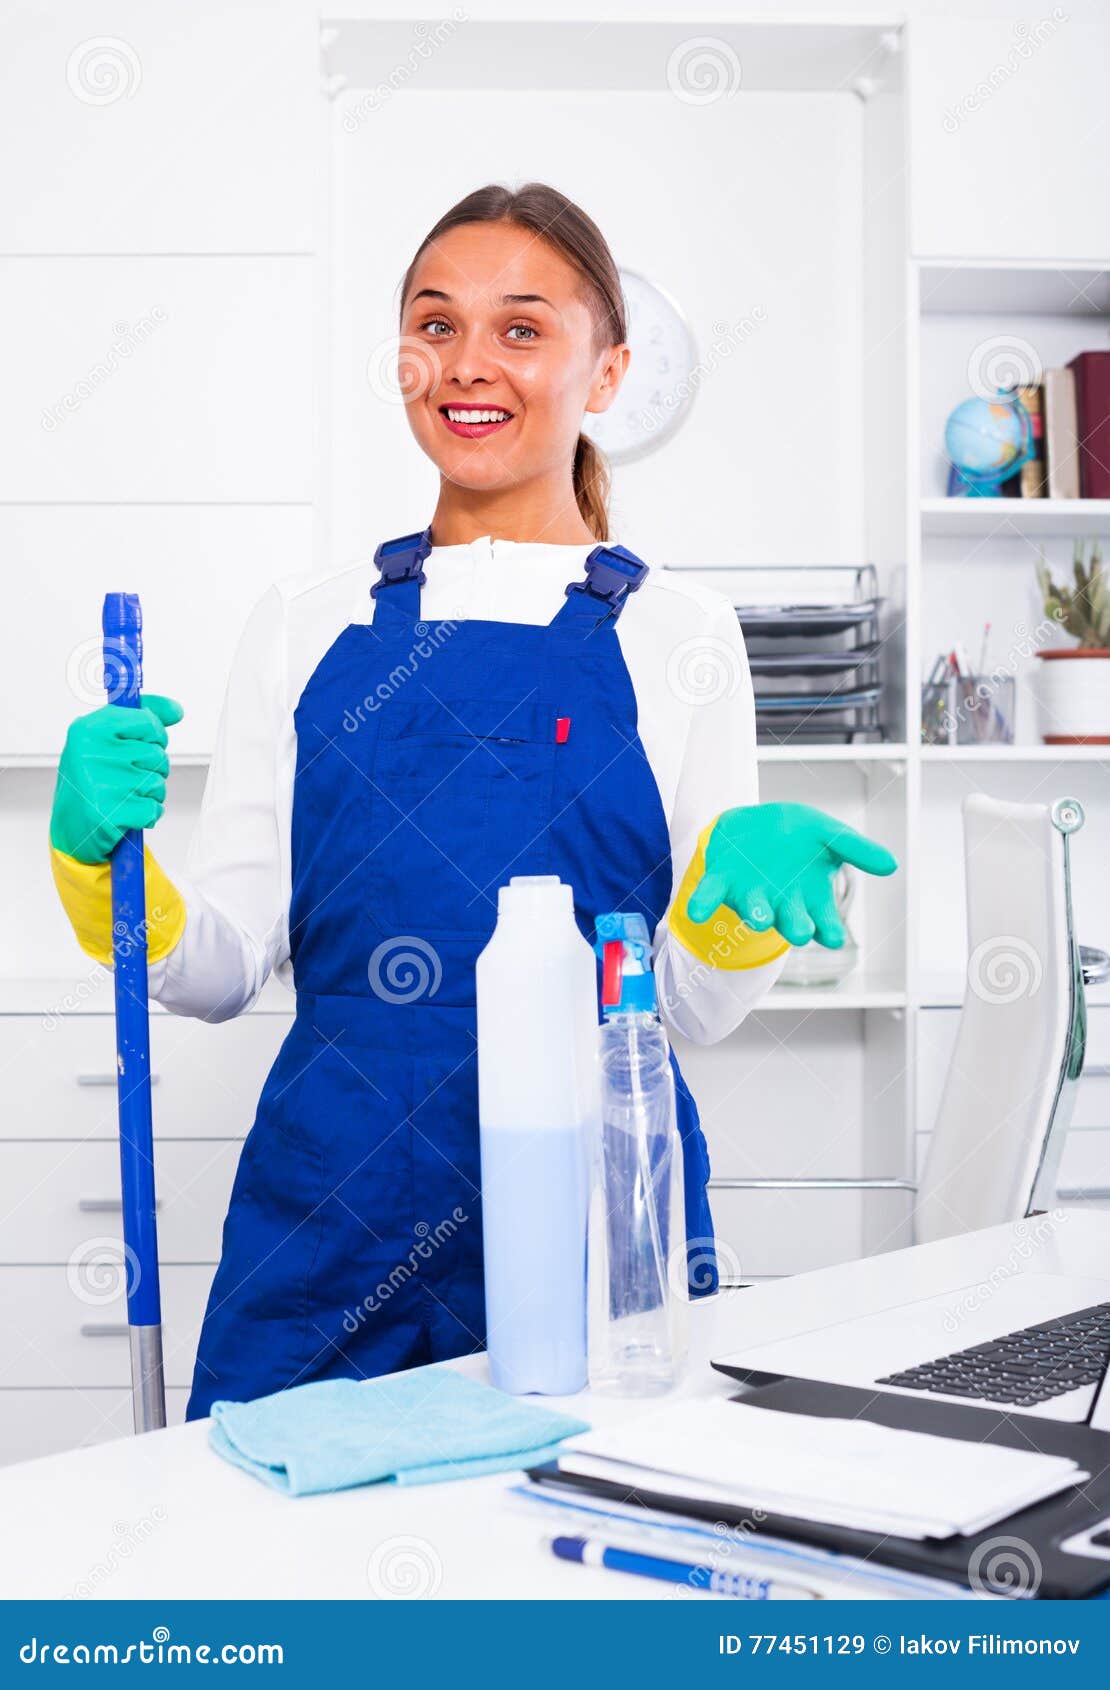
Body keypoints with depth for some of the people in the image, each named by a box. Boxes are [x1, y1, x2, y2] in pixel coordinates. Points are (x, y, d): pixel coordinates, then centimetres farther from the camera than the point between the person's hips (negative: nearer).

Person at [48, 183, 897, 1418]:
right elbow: (222, 969, 6)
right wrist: (101, 858, -12)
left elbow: (698, 1008, 3)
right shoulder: (305, 627, 8)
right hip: (330, 1207, 1)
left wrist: (735, 879, -17)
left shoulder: (674, 634, 4)